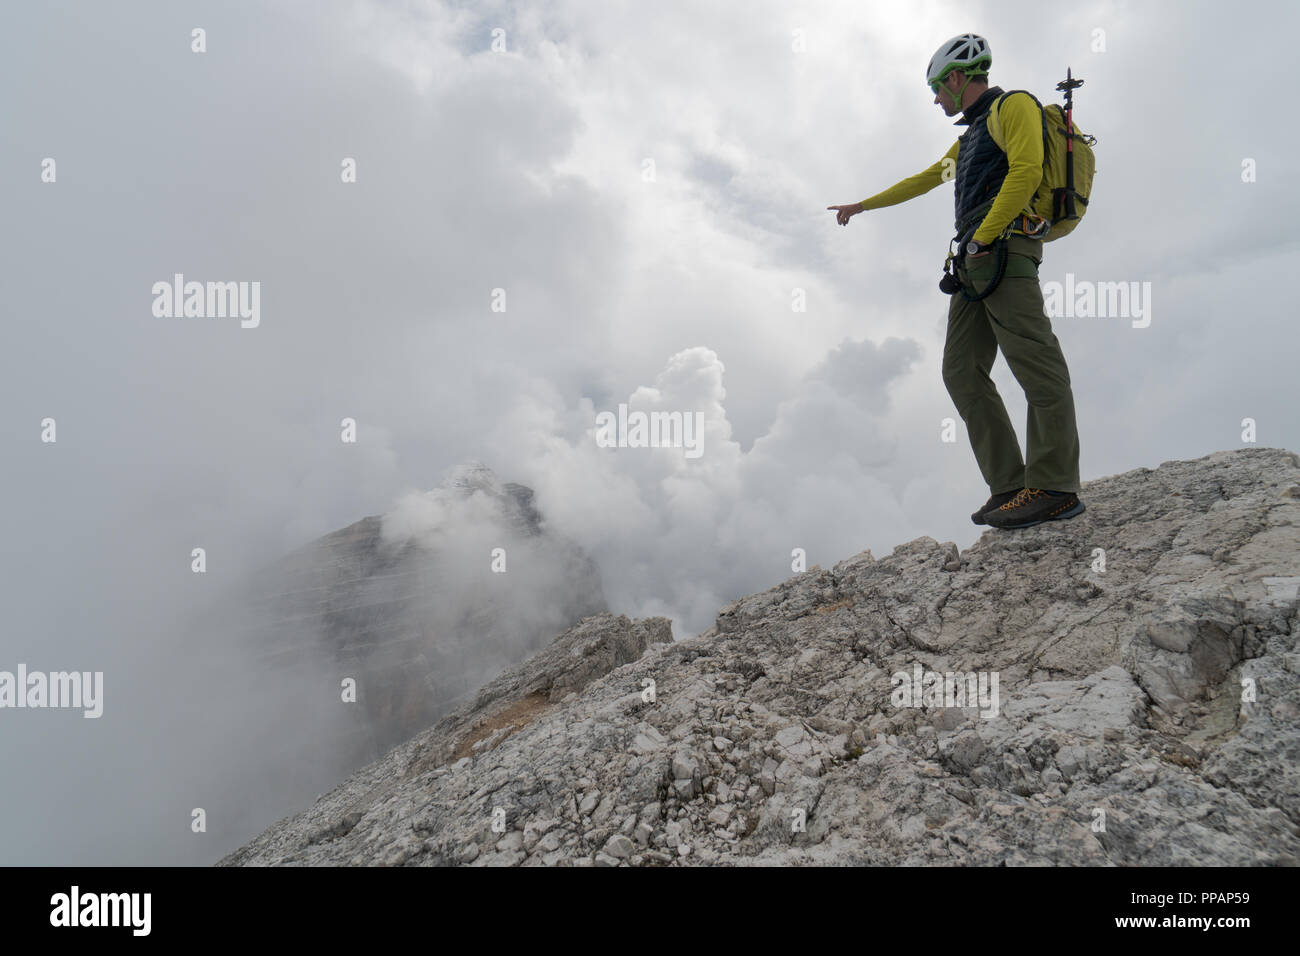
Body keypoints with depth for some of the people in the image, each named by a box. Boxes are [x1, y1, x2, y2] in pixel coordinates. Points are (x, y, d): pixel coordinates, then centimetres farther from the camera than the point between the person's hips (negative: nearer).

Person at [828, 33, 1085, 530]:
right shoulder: (971, 135, 33)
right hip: (975, 263, 9)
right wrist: (861, 206, 49)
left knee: (1036, 365, -15)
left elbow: (1026, 172, -11)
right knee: (962, 373, -1)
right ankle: (1010, 486, -3)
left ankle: (1055, 488, -17)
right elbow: (923, 180, 43)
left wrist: (983, 238, -16)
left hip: (1005, 248, -9)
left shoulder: (1013, 106, 5)